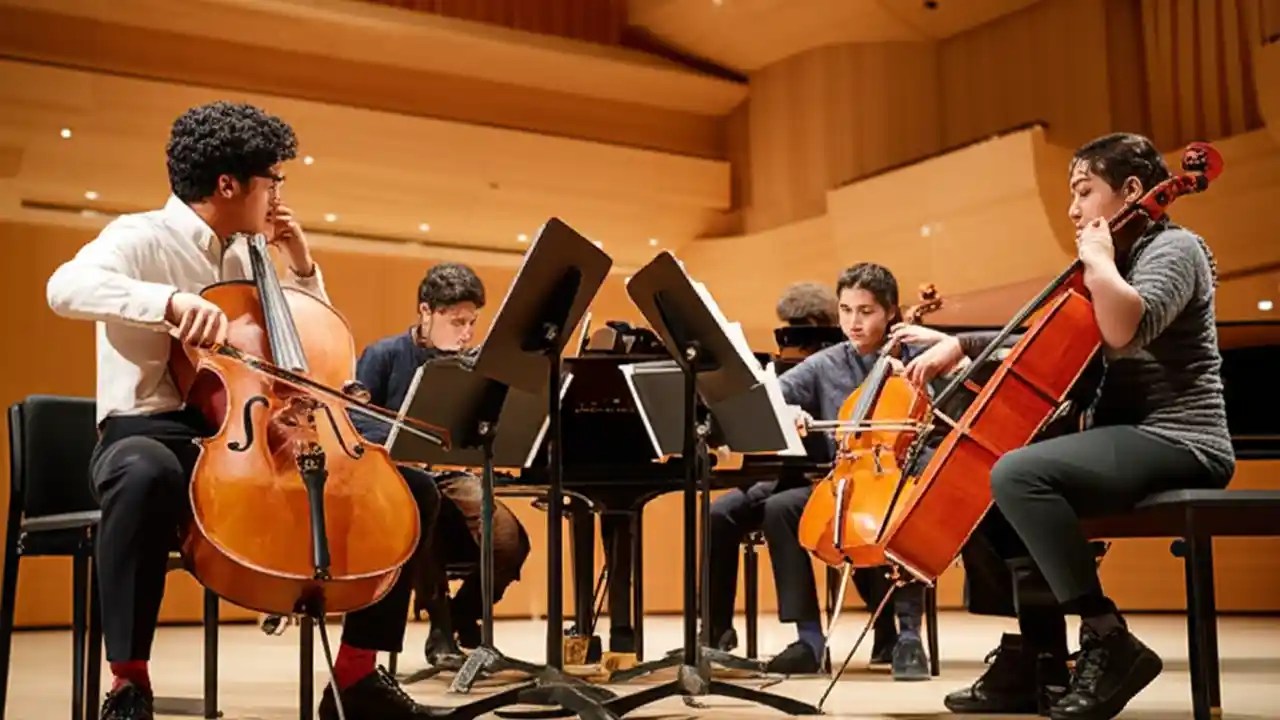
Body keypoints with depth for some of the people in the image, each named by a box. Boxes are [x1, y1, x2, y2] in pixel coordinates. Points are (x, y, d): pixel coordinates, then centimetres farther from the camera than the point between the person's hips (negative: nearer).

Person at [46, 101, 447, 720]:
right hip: (151, 433, -6)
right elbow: (67, 286, -29)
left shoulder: (245, 257, 15)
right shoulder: (141, 237, -5)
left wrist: (301, 266, 11)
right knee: (147, 476, -46)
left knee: (411, 490, -6)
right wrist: (170, 301, -44)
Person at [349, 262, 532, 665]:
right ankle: (439, 619, -15)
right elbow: (350, 418, -10)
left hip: (450, 475, 3)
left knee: (512, 542, -24)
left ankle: (462, 617, 8)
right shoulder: (385, 356, -3)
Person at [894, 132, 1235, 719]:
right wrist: (961, 344, 8)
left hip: (1176, 443, -10)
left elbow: (1127, 330, -28)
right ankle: (1041, 658, 5)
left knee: (1017, 474, -29)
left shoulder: (1174, 248, -7)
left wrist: (1096, 257, -15)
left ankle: (1110, 643, -23)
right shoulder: (1113, 264, 21)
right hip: (1127, 435, 10)